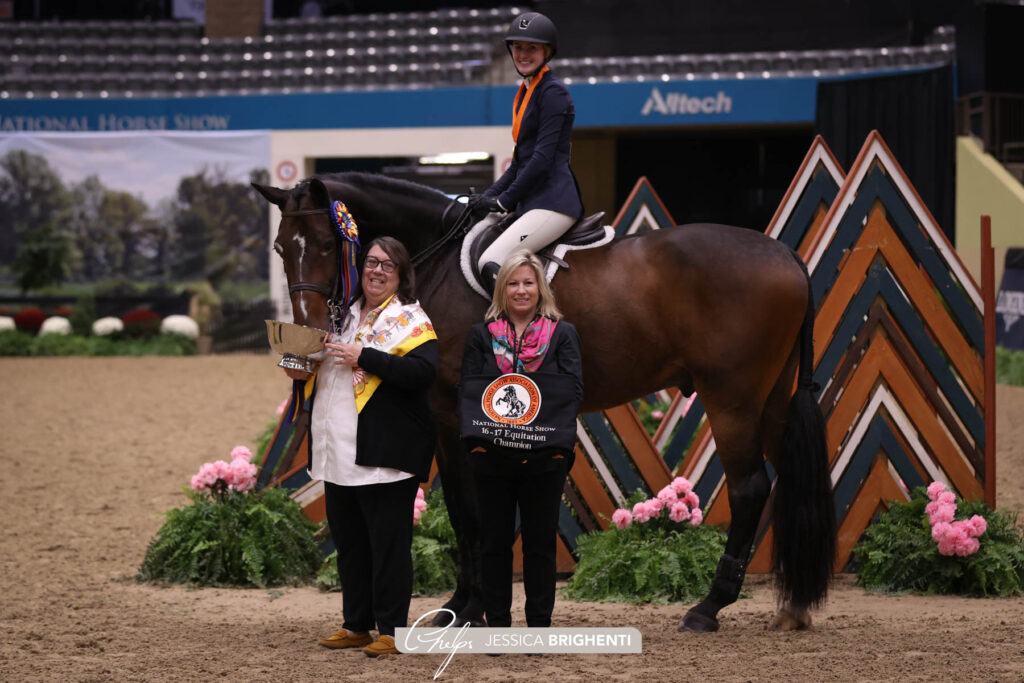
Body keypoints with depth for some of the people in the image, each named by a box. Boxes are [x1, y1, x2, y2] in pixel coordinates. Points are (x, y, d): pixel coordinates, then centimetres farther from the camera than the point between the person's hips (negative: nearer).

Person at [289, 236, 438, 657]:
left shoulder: (409, 320, -5)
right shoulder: (346, 315, 16)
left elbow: (422, 372, -21)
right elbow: (326, 366, 28)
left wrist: (363, 358, -23)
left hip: (383, 452, -8)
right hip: (338, 450, 8)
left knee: (388, 544, -2)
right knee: (349, 542, 13)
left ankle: (392, 631, 3)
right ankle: (356, 626, 22)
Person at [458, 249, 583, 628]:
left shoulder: (562, 334, 8)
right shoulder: (481, 335, 10)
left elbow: (572, 390, 0)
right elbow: (469, 389, 2)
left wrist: (560, 442, -14)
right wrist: (474, 437, -15)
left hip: (545, 455, -1)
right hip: (492, 455, 1)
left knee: (540, 543, 3)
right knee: (494, 542, 4)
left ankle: (539, 626, 8)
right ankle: (497, 627, 9)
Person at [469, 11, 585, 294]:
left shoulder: (553, 93, -10)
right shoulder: (525, 93, 20)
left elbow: (543, 158, -16)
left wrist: (502, 201, -13)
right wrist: (488, 197, 11)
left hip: (553, 201, -10)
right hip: (529, 202, 10)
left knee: (490, 263, -25)